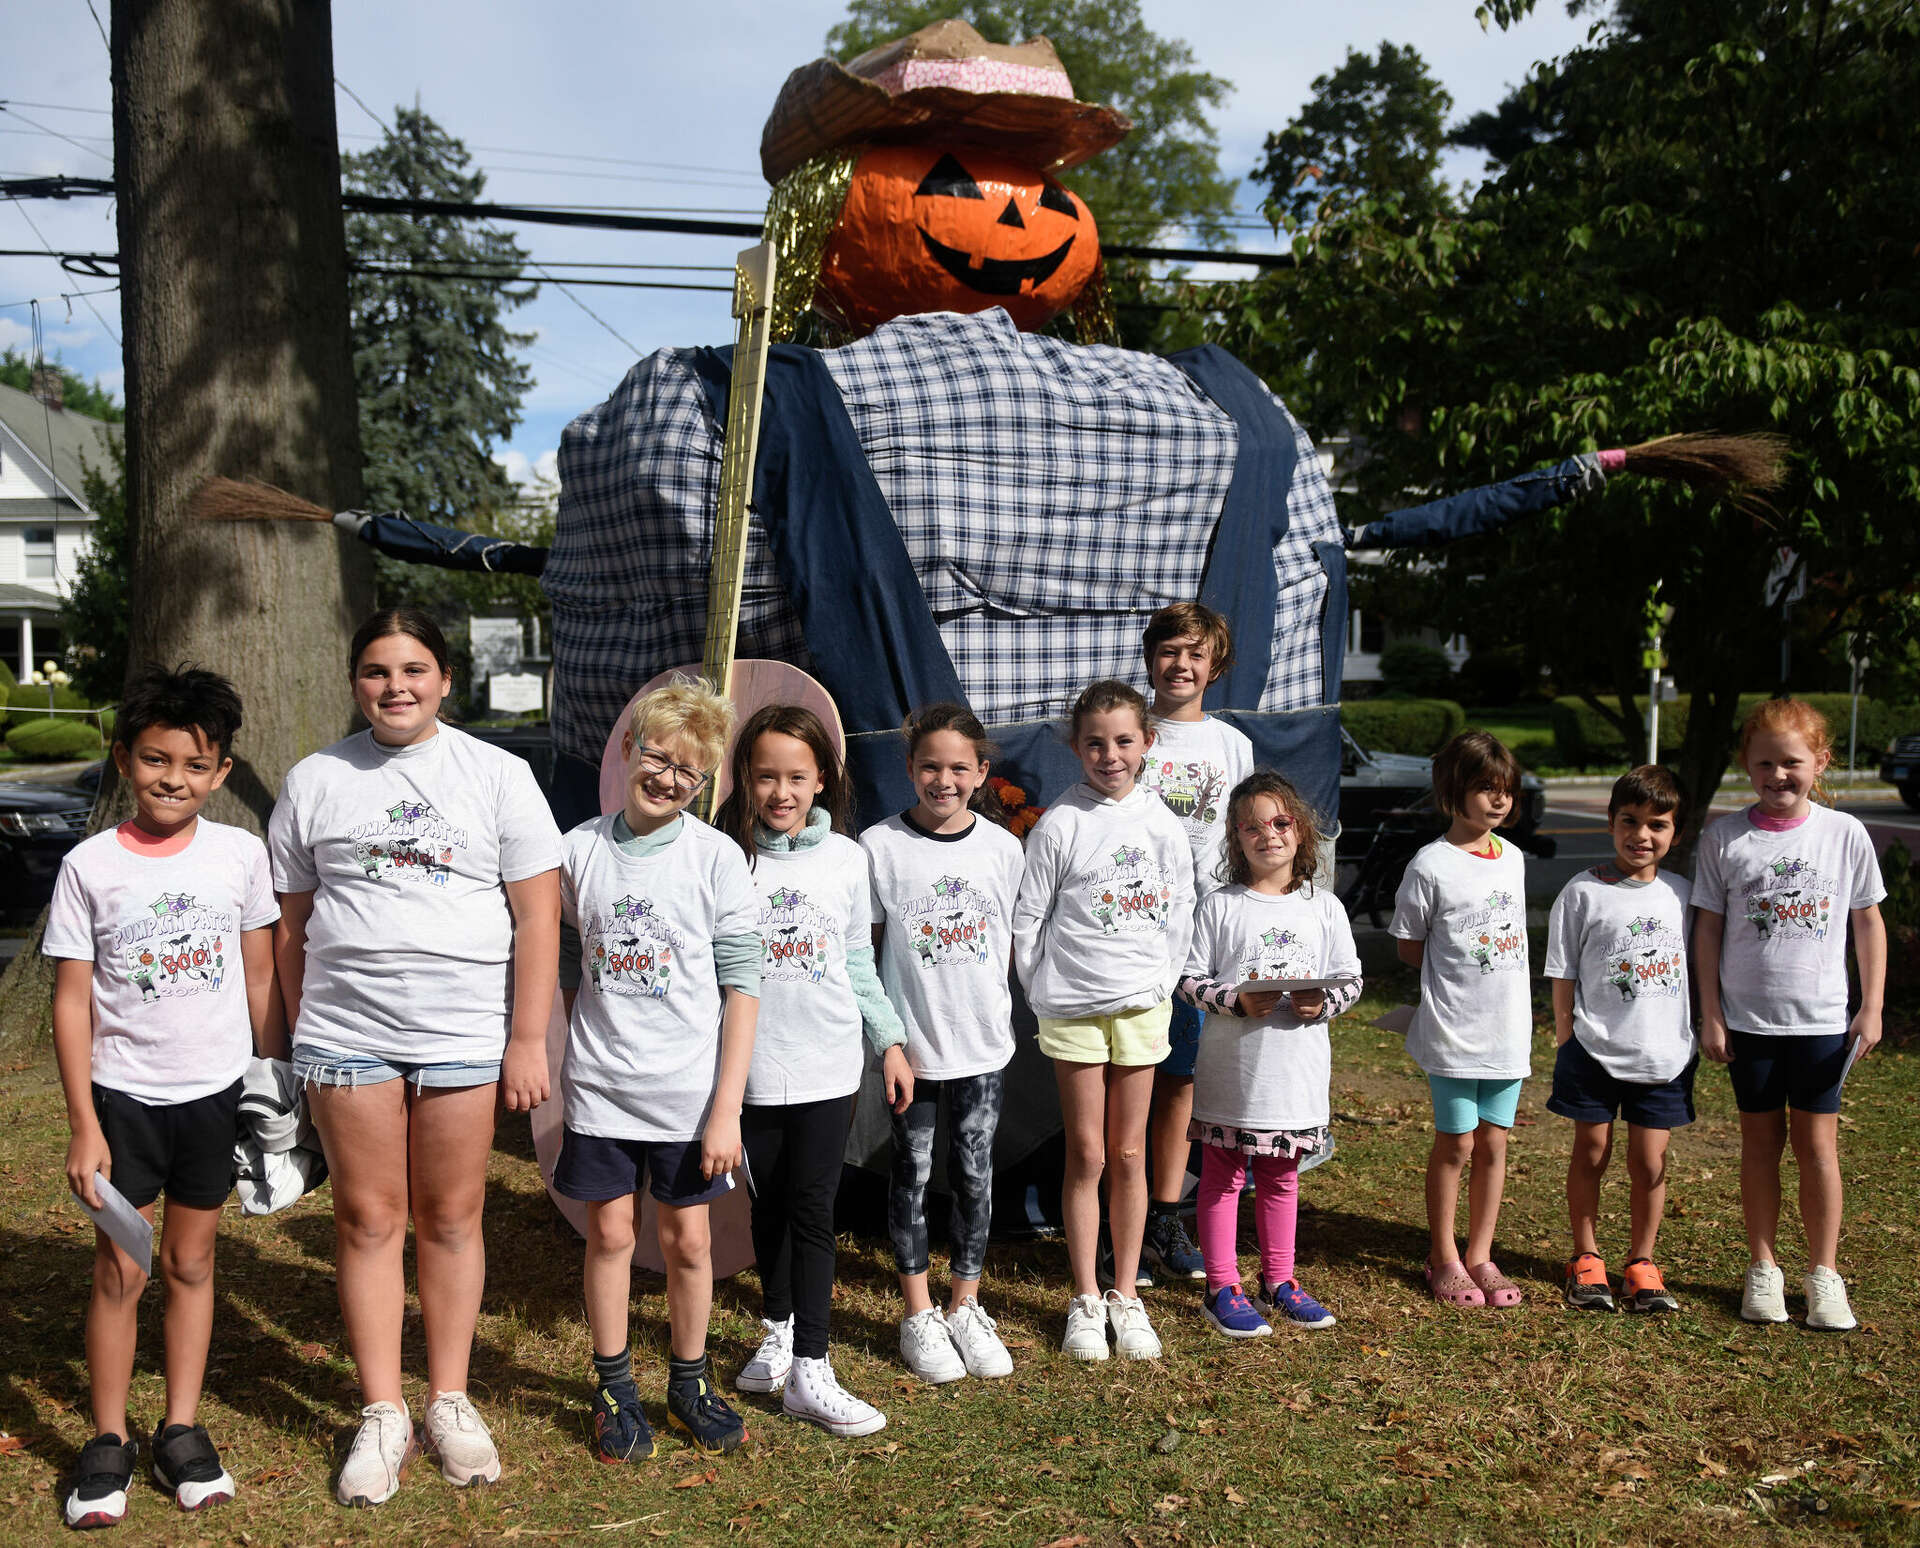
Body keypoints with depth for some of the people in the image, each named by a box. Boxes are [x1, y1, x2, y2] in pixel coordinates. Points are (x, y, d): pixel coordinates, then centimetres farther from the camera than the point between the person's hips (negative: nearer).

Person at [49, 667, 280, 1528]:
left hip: (215, 1090, 1)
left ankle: (181, 1431, 25)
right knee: (120, 1272, 5)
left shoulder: (240, 854, -4)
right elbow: (72, 999, -5)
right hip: (124, 1093, -1)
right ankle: (109, 1441, 21)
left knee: (191, 1263, 12)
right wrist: (82, 1123, -8)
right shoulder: (90, 866, -8)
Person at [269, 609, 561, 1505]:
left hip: (464, 1034, -1)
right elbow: (292, 926, 11)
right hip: (347, 1036, 2)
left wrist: (528, 1040, -5)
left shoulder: (496, 776, 1)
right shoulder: (313, 782, 7)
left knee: (451, 1219, 7)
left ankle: (449, 1401, 22)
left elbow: (537, 918, -1)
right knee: (367, 1218, 6)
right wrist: (301, 1040, 9)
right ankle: (381, 1414, 18)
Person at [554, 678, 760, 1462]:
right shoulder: (580, 849, 0)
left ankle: (689, 1381, 28)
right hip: (600, 1090, 1)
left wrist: (727, 1107, -9)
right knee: (610, 1234, 9)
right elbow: (568, 968, 10)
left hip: (689, 1091, -1)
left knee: (688, 1239, 8)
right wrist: (587, 1052, 4)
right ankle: (615, 1387, 26)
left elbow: (741, 987, -6)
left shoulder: (716, 858, -6)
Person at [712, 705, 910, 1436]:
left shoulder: (845, 859, 3)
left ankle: (810, 1371, 5)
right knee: (770, 1204, 13)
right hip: (753, 1066, 0)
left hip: (828, 1064, 0)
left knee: (812, 1209, -1)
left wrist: (891, 1040, 10)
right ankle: (777, 1332, 34)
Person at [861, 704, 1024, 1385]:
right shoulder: (880, 846, -6)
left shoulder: (1002, 848, 0)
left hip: (982, 1044, 2)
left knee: (974, 1175, 10)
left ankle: (966, 1307, 26)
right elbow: (862, 947, -2)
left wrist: (986, 1005, 4)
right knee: (913, 1173, 9)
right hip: (910, 1042, -2)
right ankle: (918, 1314, 22)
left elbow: (1009, 941, 10)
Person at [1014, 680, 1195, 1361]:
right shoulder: (1059, 826, -7)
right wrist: (1044, 995, -3)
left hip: (1142, 1004, 2)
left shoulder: (1163, 825, 2)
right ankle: (1085, 1299, 16)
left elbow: (1179, 914, 9)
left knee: (1129, 1154, 9)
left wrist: (1160, 985, 4)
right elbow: (1028, 918, -3)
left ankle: (1126, 1295, 21)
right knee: (1086, 1155, 3)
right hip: (1073, 1007, -2)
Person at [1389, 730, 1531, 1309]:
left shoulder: (1513, 859, 7)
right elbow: (1410, 946, -3)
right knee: (1455, 1144, 4)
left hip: (1508, 1026, 5)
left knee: (1494, 1143, 10)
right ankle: (1443, 1258, 19)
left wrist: (1484, 973, 6)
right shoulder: (1431, 865, -11)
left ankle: (1480, 1256, 22)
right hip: (1454, 1029, -5)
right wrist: (1459, 976, -4)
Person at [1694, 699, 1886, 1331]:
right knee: (1761, 1139, 10)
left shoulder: (1845, 834, -2)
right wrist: (1709, 1013, -1)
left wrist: (1872, 1008, 1)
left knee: (1817, 1142, 4)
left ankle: (1824, 1273, 18)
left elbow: (1869, 923, 5)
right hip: (1748, 1018, 0)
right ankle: (1763, 1268, 21)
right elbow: (1708, 928, 2)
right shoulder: (1724, 838, -3)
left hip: (1821, 1018, 0)